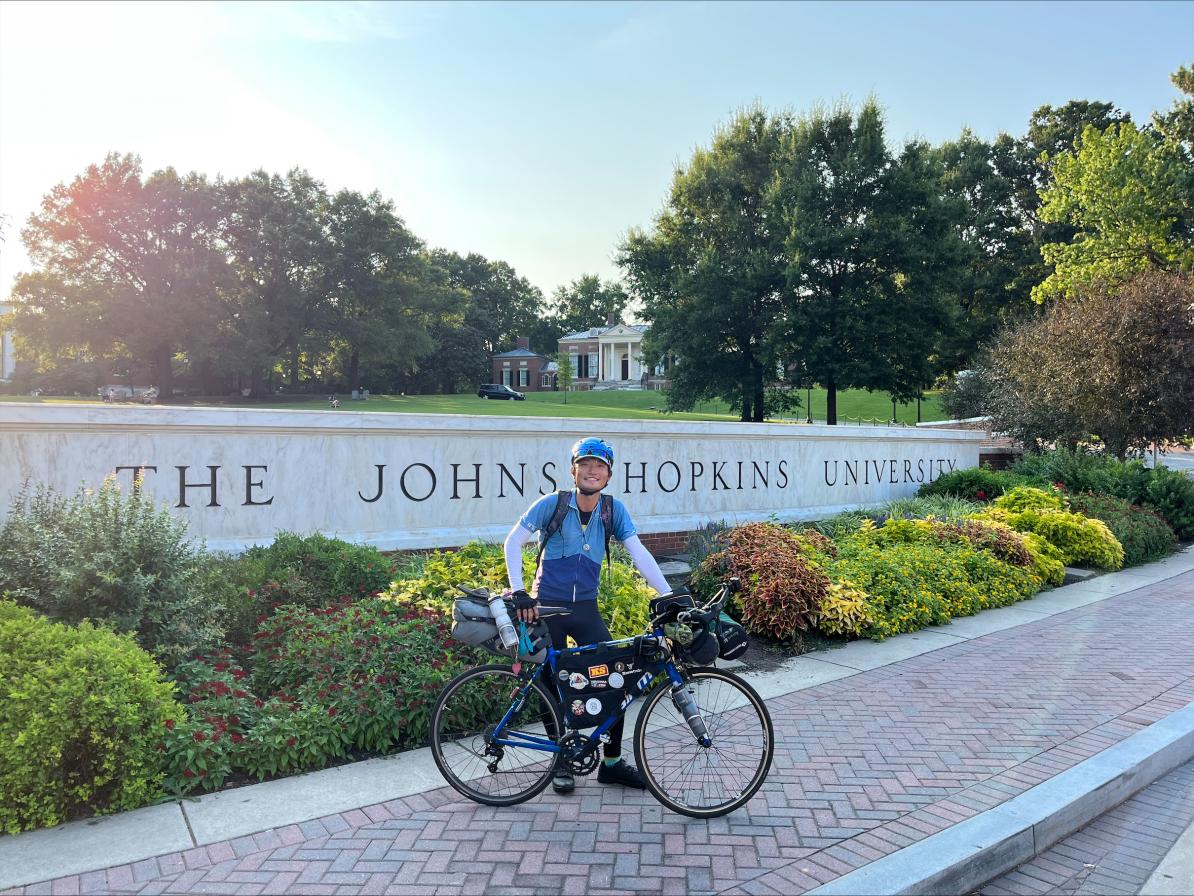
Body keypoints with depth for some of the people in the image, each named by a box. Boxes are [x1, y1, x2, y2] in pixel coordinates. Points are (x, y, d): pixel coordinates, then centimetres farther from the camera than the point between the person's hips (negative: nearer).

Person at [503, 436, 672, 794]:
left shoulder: (613, 509, -4)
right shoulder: (552, 504, -11)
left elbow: (639, 552, -9)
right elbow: (513, 541, -12)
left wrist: (668, 595, -19)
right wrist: (518, 592, -21)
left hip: (586, 608, 3)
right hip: (547, 607, -2)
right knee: (554, 687, 5)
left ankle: (612, 762, 15)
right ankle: (562, 762, 23)